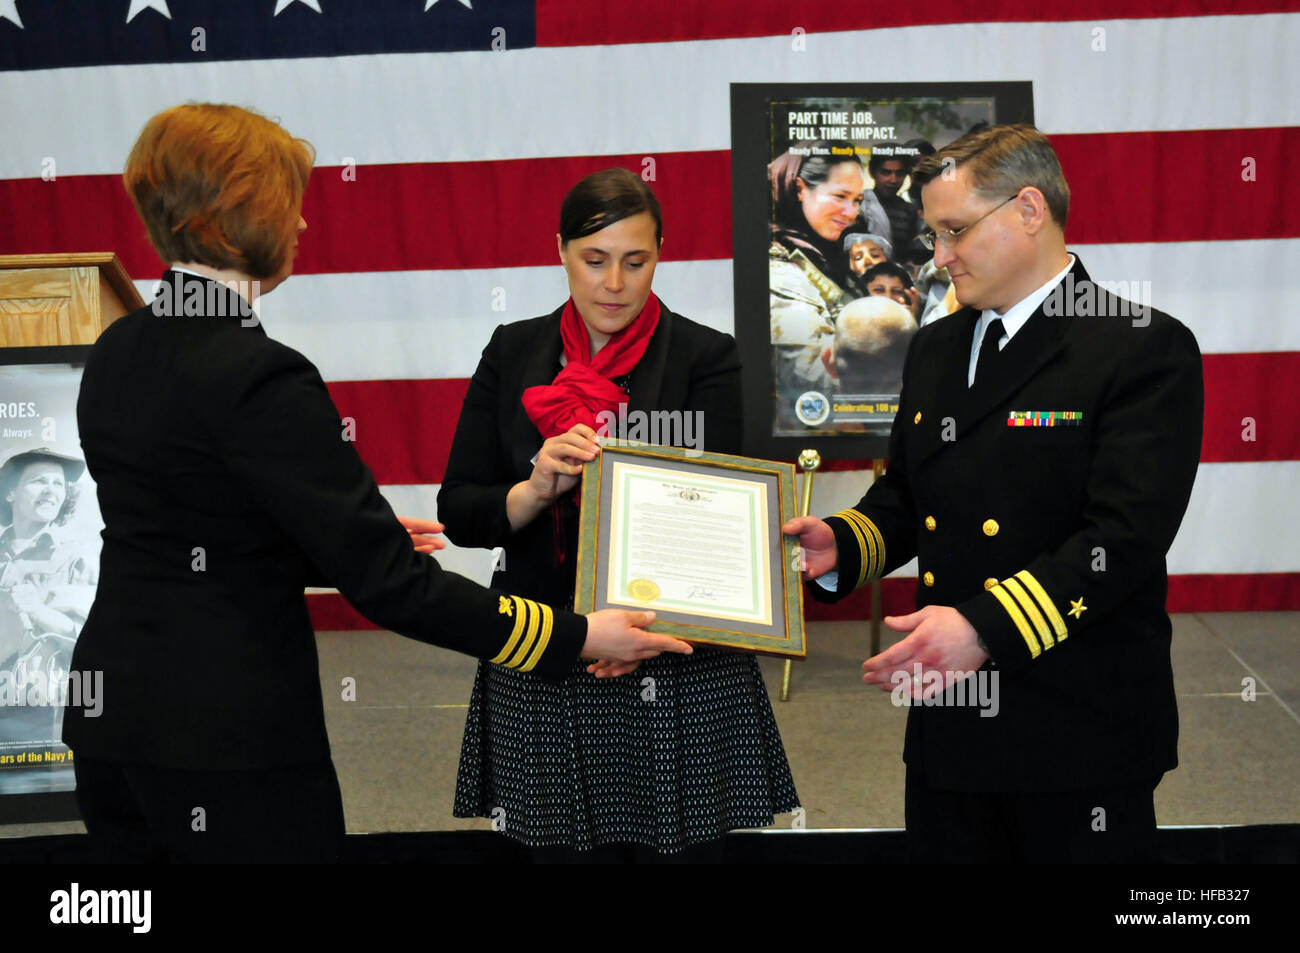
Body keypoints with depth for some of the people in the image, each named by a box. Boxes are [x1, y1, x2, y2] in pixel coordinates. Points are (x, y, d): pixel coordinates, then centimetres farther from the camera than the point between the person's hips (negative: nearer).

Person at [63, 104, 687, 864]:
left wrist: (365, 542, 23)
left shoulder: (115, 355, 6)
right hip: (228, 743, -8)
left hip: (110, 720, 9)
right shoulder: (257, 379, -20)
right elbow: (385, 585, -21)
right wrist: (575, 637, -15)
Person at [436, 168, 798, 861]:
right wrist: (535, 491, -20)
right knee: (563, 849, 8)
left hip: (675, 671, -2)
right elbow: (458, 512, 2)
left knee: (677, 849, 4)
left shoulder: (704, 357, -1)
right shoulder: (513, 352, 6)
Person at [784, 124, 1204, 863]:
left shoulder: (1147, 349, -11)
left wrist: (987, 624, -29)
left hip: (1079, 735, -6)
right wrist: (839, 544, -1)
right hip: (949, 725, 7)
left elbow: (1124, 536, -20)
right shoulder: (936, 348, 13)